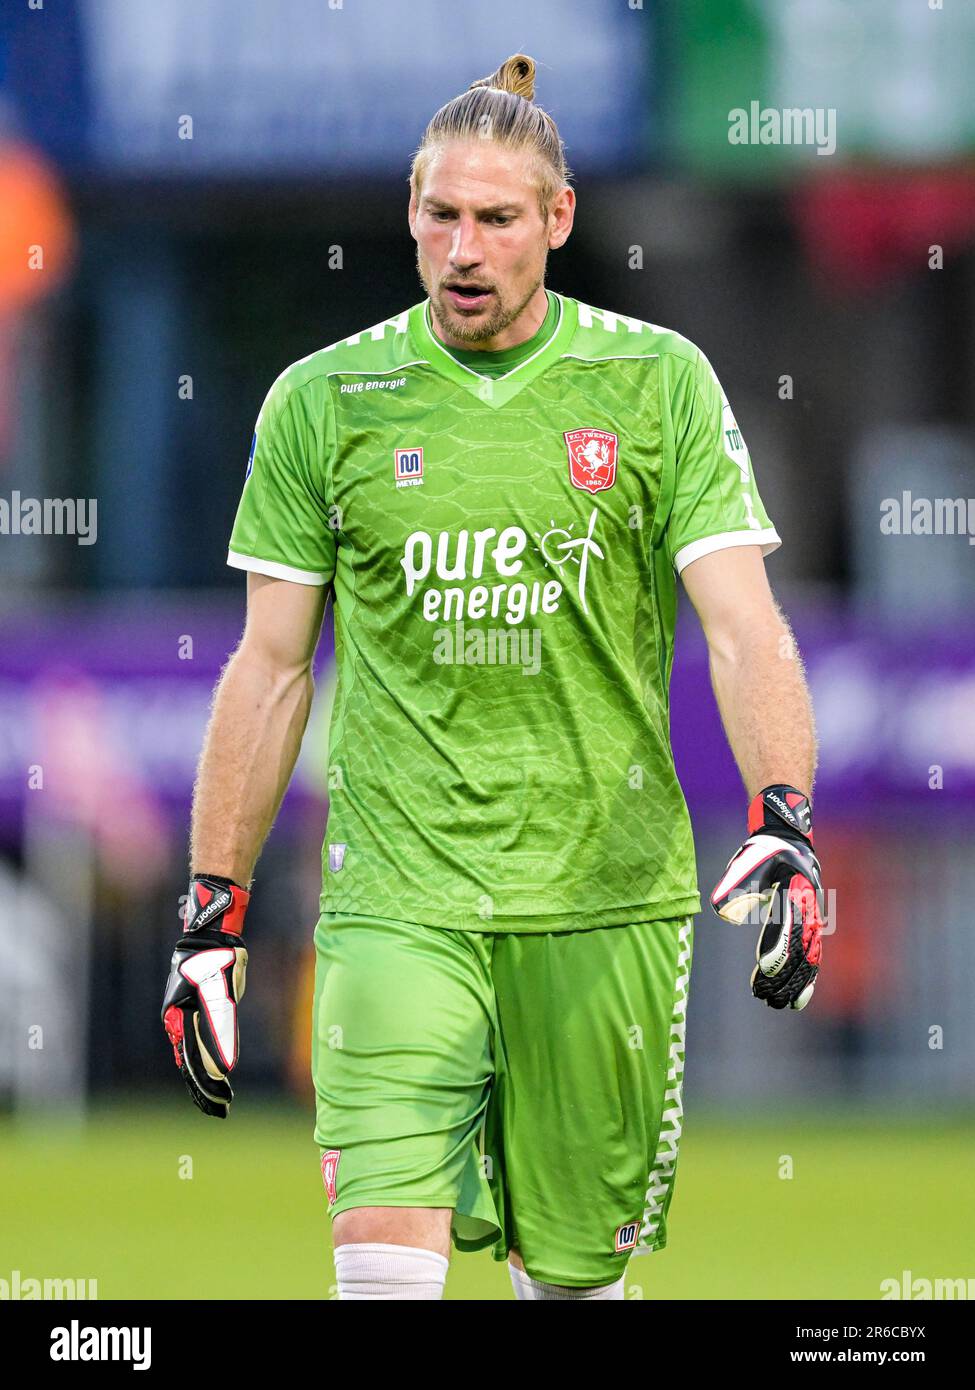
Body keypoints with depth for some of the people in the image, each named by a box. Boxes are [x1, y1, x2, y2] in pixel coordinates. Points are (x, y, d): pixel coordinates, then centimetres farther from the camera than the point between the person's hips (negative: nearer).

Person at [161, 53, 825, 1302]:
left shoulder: (657, 381, 1)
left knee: (576, 1265, 7)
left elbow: (743, 627, -6)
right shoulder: (325, 401, 4)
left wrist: (783, 829, -22)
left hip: (606, 898, 0)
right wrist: (211, 916, 7)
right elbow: (269, 666, 9)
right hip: (396, 901, 0)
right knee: (385, 1253, -16)